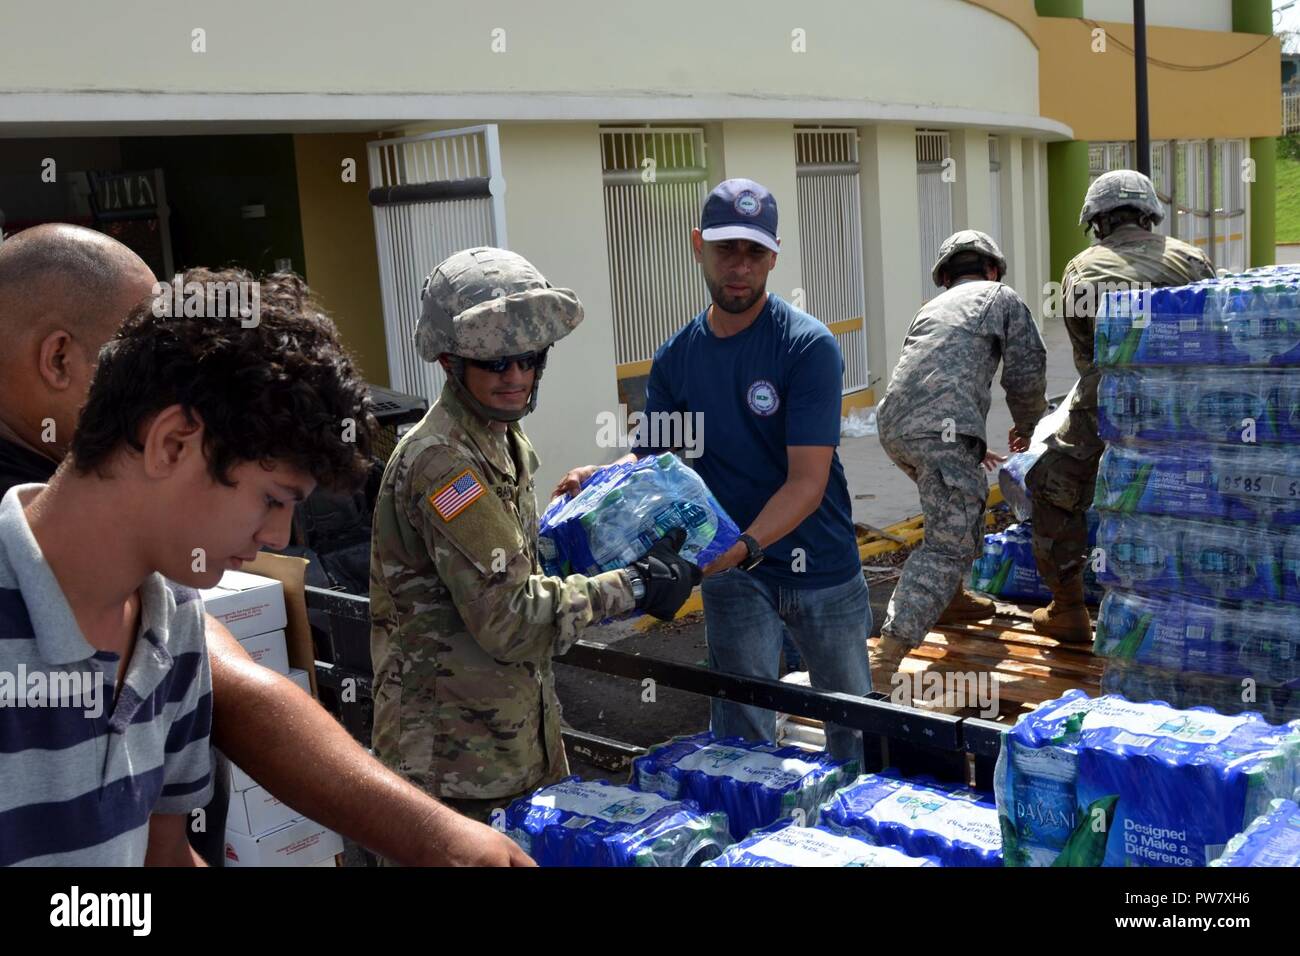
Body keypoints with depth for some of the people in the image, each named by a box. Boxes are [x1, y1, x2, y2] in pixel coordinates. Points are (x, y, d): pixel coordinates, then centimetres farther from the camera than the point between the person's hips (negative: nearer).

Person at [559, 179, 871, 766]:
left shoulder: (809, 347, -15)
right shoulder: (675, 359, 0)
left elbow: (807, 482, -21)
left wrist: (741, 547, -35)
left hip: (822, 565, -2)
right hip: (731, 570, 2)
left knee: (851, 718, 15)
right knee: (741, 732, 5)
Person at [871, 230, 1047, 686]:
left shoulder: (932, 306, 35)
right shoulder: (1002, 298, 19)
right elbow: (1026, 374, 13)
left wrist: (970, 447, 54)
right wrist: (1026, 426, 33)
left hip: (893, 424, 7)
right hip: (942, 429, -7)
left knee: (955, 506, 33)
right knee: (948, 545, -12)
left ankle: (952, 597, 41)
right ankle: (888, 655, -26)